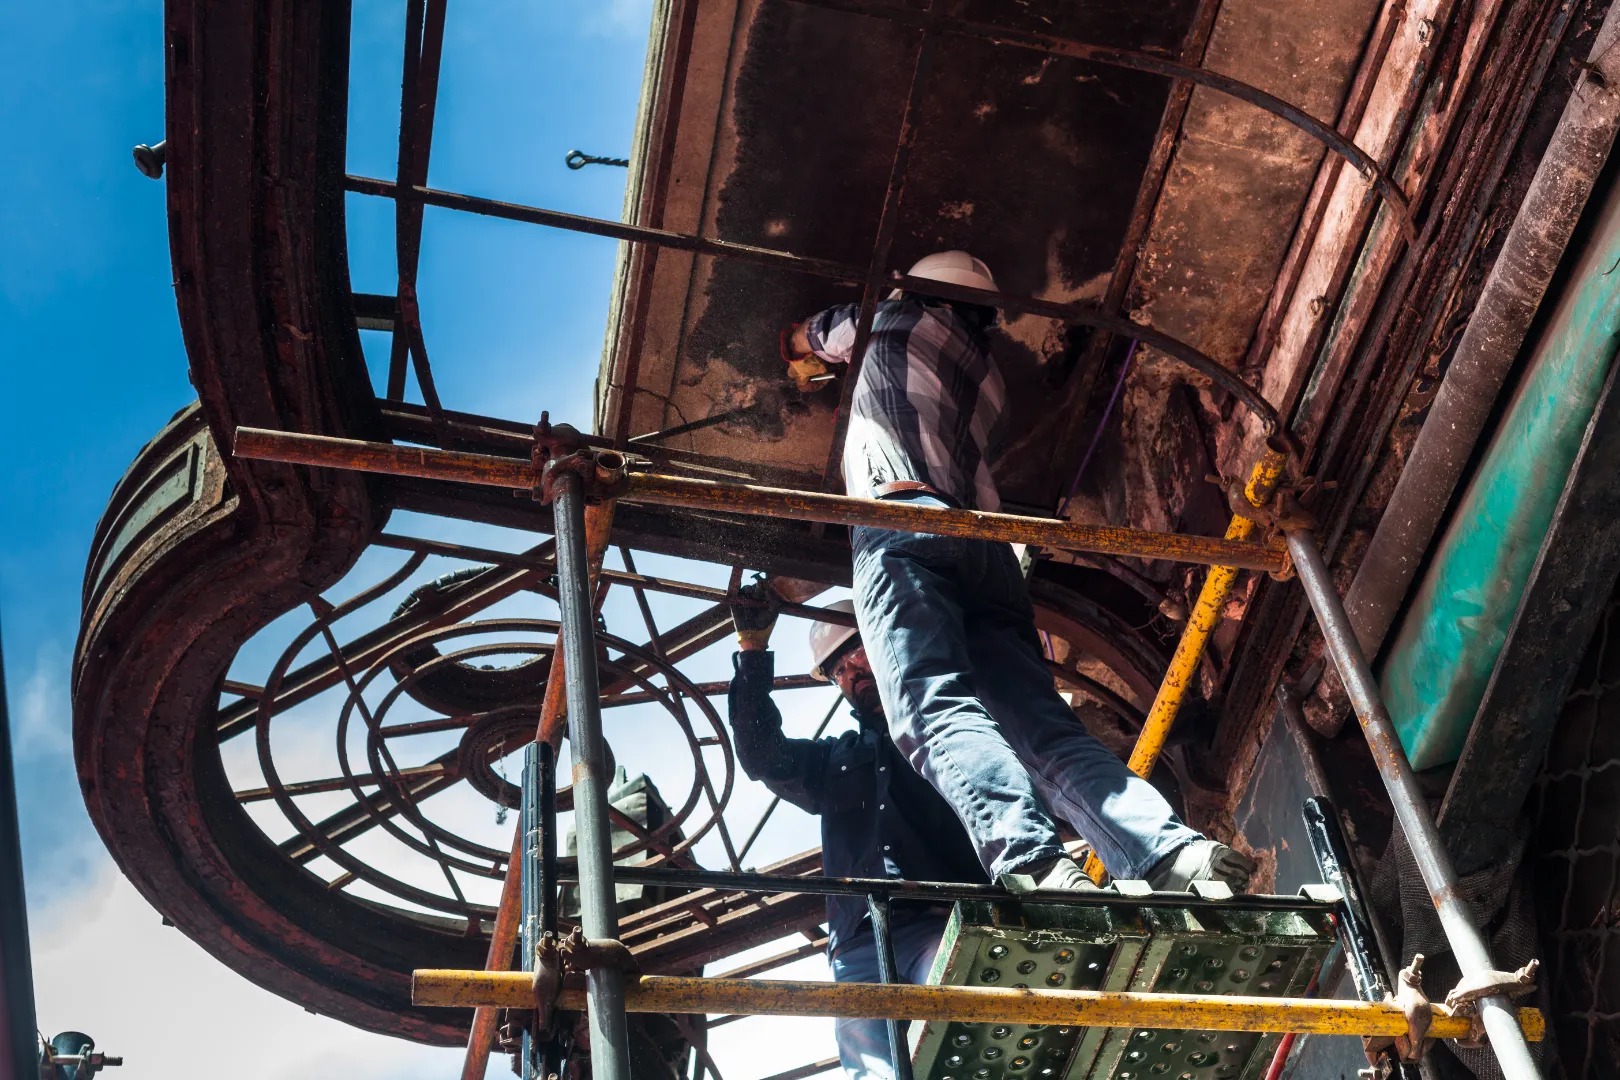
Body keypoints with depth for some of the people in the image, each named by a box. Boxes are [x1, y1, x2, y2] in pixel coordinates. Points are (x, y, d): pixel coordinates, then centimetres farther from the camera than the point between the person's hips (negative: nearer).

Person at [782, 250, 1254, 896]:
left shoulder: (901, 319, 24)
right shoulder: (987, 378, 37)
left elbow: (810, 336, 42)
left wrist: (799, 352, 69)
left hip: (902, 528, -6)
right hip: (987, 551, 6)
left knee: (934, 710, -26)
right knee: (1045, 727, -9)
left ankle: (1030, 861, -50)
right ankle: (1171, 852, -31)